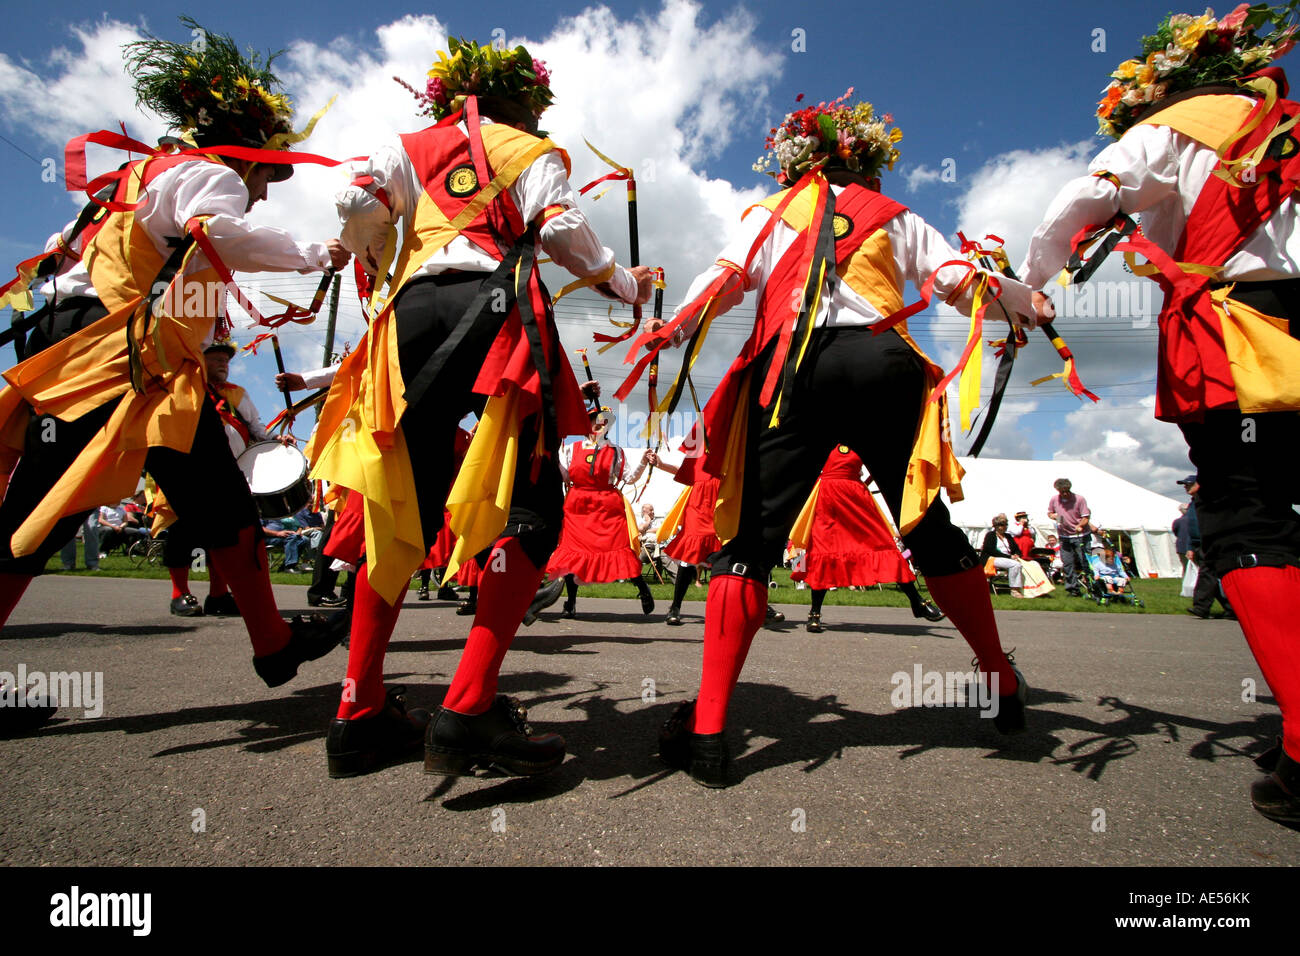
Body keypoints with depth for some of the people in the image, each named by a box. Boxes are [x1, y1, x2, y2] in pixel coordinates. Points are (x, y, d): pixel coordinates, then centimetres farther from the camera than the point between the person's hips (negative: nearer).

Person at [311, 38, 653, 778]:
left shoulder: (410, 149, 28)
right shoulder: (531, 150, 21)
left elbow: (358, 198, 10)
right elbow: (561, 228, 4)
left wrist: (378, 267, 28)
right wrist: (623, 284, 18)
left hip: (414, 311, 4)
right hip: (495, 307, -4)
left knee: (402, 512, 6)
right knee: (530, 510, -6)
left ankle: (361, 716, 7)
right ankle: (468, 711, -18)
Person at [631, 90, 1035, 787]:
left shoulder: (770, 213, 24)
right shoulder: (893, 216, 26)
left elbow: (722, 282, 8)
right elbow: (960, 281, 20)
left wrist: (670, 331, 8)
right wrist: (1031, 303, 28)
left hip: (794, 369, -1)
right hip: (880, 363, 2)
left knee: (750, 537, -5)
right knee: (929, 531, 14)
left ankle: (707, 730, -11)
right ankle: (1002, 681, 28)